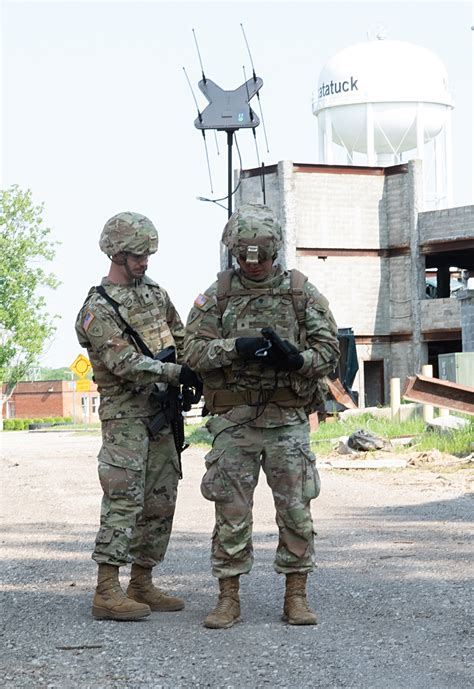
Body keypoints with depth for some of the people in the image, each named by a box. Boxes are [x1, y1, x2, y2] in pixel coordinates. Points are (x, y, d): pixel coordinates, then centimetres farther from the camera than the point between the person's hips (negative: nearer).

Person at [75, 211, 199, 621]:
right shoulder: (98, 308, -10)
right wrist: (177, 373, -23)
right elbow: (125, 363, -19)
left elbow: (182, 341, 20)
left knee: (161, 502, 9)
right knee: (124, 499, -12)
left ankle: (142, 584, 17)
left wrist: (196, 378, 5)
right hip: (125, 414, -8)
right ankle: (107, 591, -12)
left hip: (162, 413, 8)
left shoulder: (155, 294, 14)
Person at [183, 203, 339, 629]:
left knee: (296, 510, 1)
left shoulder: (302, 293, 3)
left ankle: (296, 597, 12)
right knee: (231, 513, 2)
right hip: (234, 421, 0)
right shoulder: (217, 296, 4)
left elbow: (328, 350, 1)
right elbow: (194, 351, -4)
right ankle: (228, 599, 11)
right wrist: (236, 348, -21)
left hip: (288, 421, 0)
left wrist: (294, 357, -20)